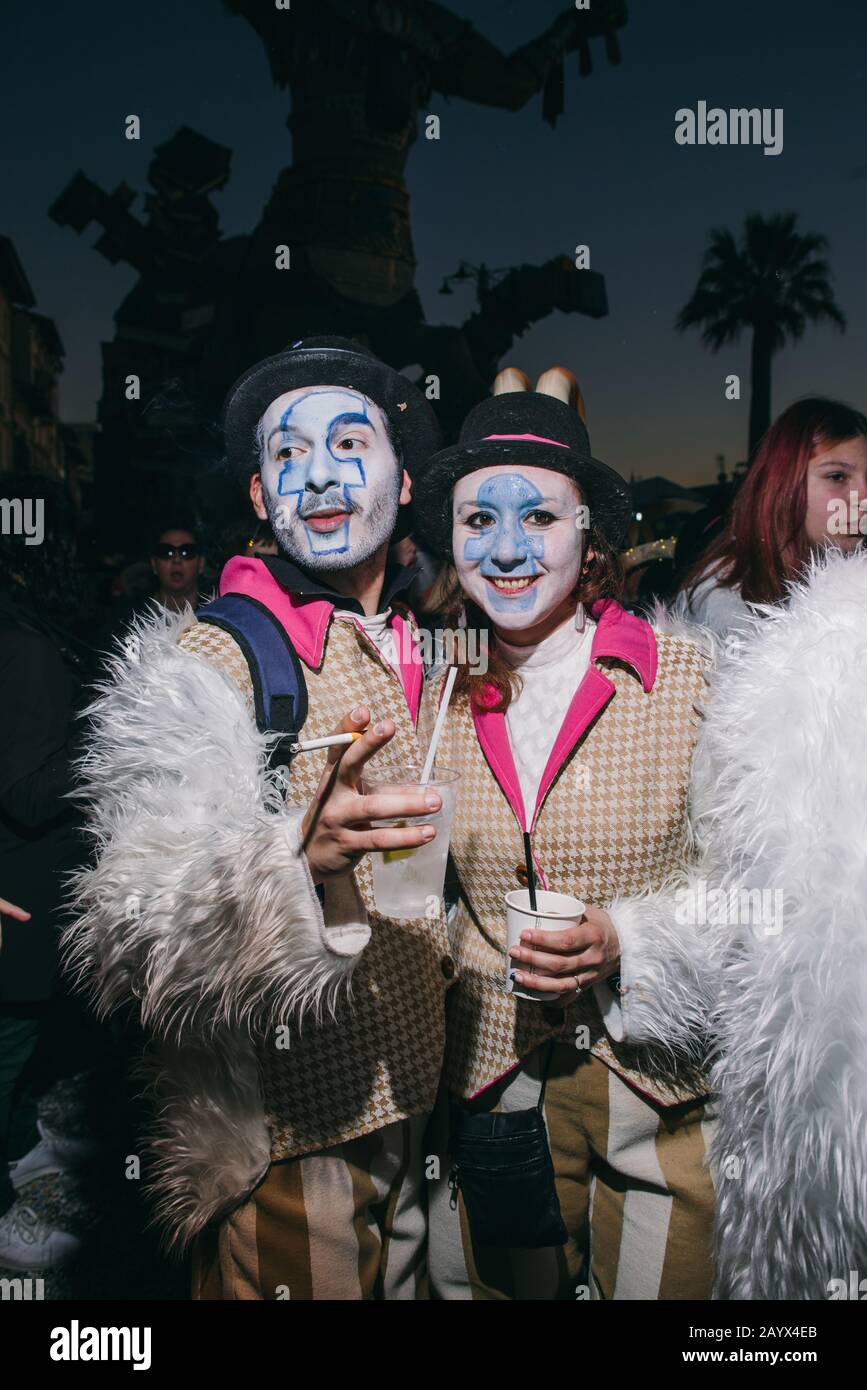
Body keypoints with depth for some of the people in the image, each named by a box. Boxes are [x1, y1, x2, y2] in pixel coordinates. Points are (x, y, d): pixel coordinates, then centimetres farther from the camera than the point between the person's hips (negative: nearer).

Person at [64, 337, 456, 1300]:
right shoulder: (207, 660, -15)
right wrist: (296, 850, -40)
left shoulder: (426, 657, 7)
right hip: (289, 1131, -6)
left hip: (410, 1103, 7)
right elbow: (129, 932, -25)